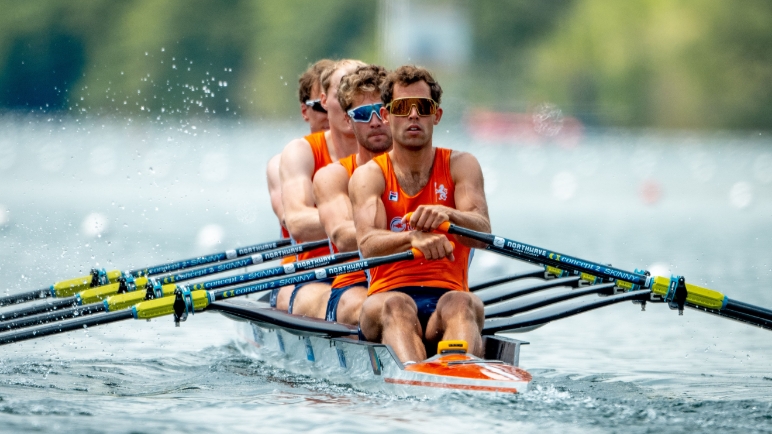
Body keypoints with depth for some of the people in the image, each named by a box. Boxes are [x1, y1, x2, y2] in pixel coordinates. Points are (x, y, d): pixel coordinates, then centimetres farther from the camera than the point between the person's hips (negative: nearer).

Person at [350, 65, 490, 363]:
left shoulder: (460, 166, 12)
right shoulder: (369, 176, 8)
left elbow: (483, 233, -7)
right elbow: (368, 244, -13)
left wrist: (447, 214, -32)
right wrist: (414, 237, -36)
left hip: (447, 295, 1)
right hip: (387, 295, -1)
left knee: (461, 304, -34)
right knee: (397, 306, -36)